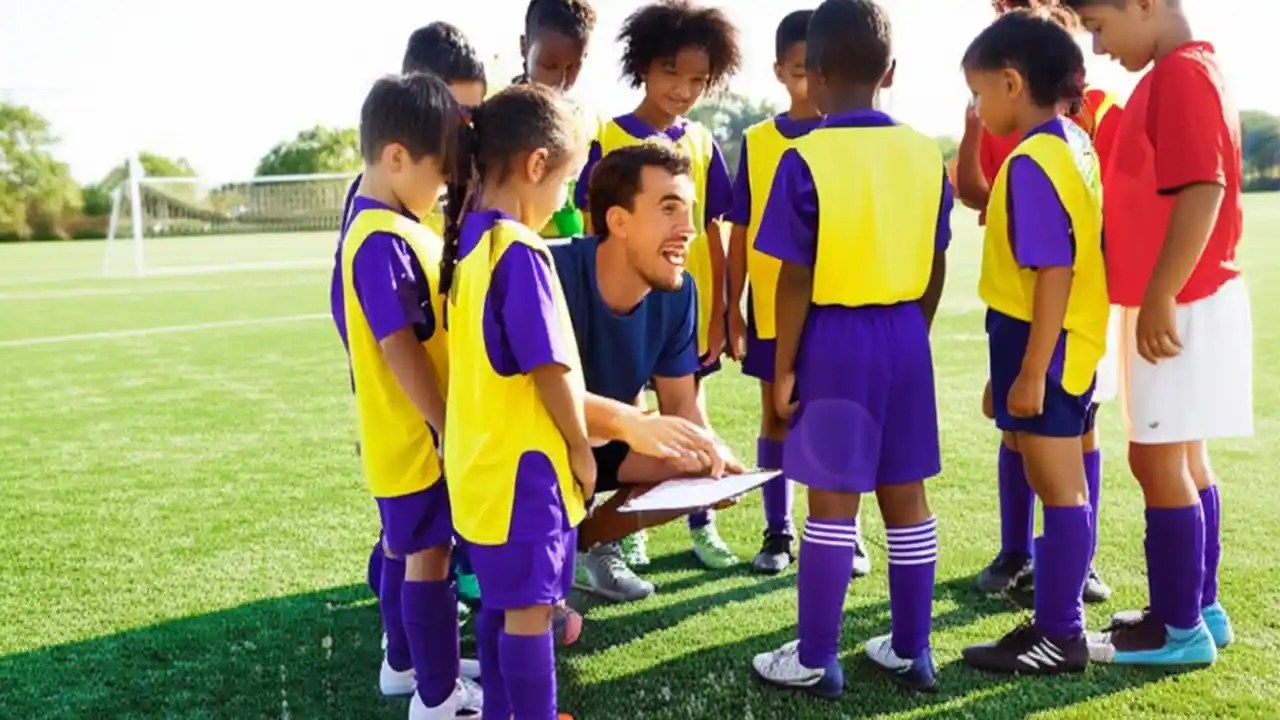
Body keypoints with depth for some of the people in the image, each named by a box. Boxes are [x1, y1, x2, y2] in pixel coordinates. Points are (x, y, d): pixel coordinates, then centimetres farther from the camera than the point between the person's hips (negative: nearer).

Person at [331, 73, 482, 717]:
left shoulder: (388, 227, 7)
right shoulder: (383, 242, -24)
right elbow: (399, 349, -25)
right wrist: (448, 427, -19)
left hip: (412, 429, 10)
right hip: (416, 432, -10)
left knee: (406, 547, 20)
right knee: (429, 555, 1)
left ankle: (404, 663, 36)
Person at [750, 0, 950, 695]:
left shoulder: (806, 159, -11)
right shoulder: (926, 154, 3)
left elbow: (797, 279, -12)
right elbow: (934, 270, 8)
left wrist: (784, 366, -4)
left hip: (835, 337, -5)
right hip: (905, 336, 5)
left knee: (833, 500, 2)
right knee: (906, 495, 12)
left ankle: (816, 659, 14)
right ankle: (911, 651, 24)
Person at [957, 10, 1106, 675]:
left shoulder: (1032, 163, -19)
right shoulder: (1074, 146, 10)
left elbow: (1054, 273, -23)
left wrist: (1030, 371, -21)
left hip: (1042, 345, -10)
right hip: (1069, 341, 10)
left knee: (1059, 491, 0)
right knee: (1058, 487, 17)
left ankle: (1062, 638, 12)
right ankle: (1054, 619, 29)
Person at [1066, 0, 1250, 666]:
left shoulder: (1182, 74, -15)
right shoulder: (1175, 76, 15)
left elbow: (1203, 191, -24)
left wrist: (1160, 298, -24)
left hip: (1182, 306, -10)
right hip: (1180, 304, 10)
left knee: (1157, 459, -3)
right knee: (1183, 459, 14)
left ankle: (1179, 628, 7)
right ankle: (1200, 608, 25)